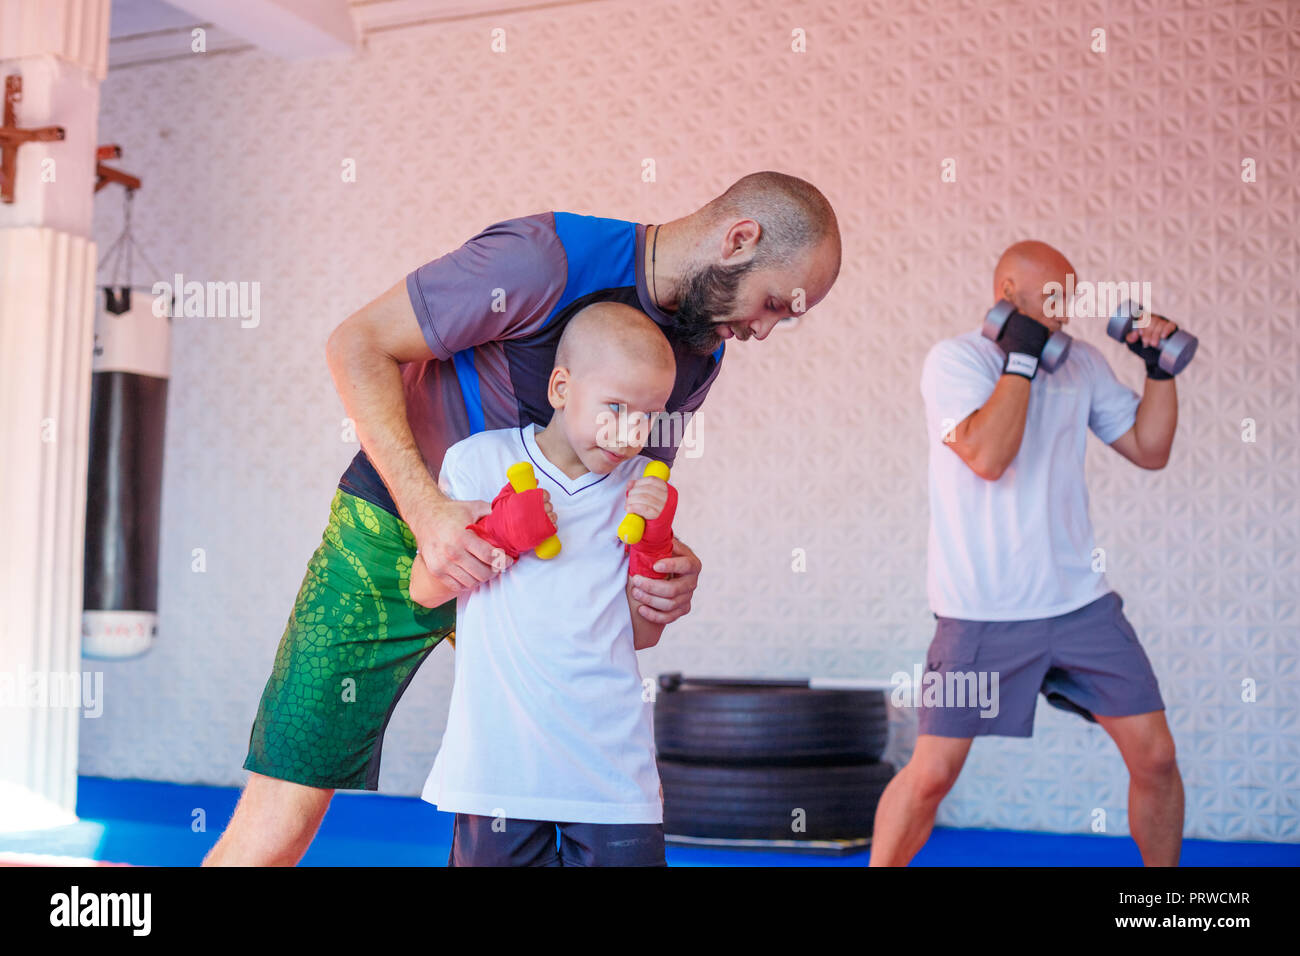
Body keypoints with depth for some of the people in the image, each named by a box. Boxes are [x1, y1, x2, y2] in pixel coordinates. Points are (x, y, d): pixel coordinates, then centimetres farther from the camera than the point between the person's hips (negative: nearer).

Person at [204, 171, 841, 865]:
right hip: (396, 530, -6)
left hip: (526, 565, 7)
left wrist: (670, 561, -11)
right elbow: (358, 345, -18)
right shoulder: (543, 260, -21)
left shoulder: (700, 351, 3)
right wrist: (428, 512, -29)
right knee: (275, 831, -7)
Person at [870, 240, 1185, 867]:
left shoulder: (1082, 363, 11)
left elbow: (1149, 449, 14)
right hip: (982, 614, -5)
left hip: (1081, 603, 5)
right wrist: (1021, 356, -16)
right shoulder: (955, 359, -7)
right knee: (932, 773, -4)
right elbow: (988, 455, -23)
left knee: (1155, 756, 6)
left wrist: (1159, 366, 4)